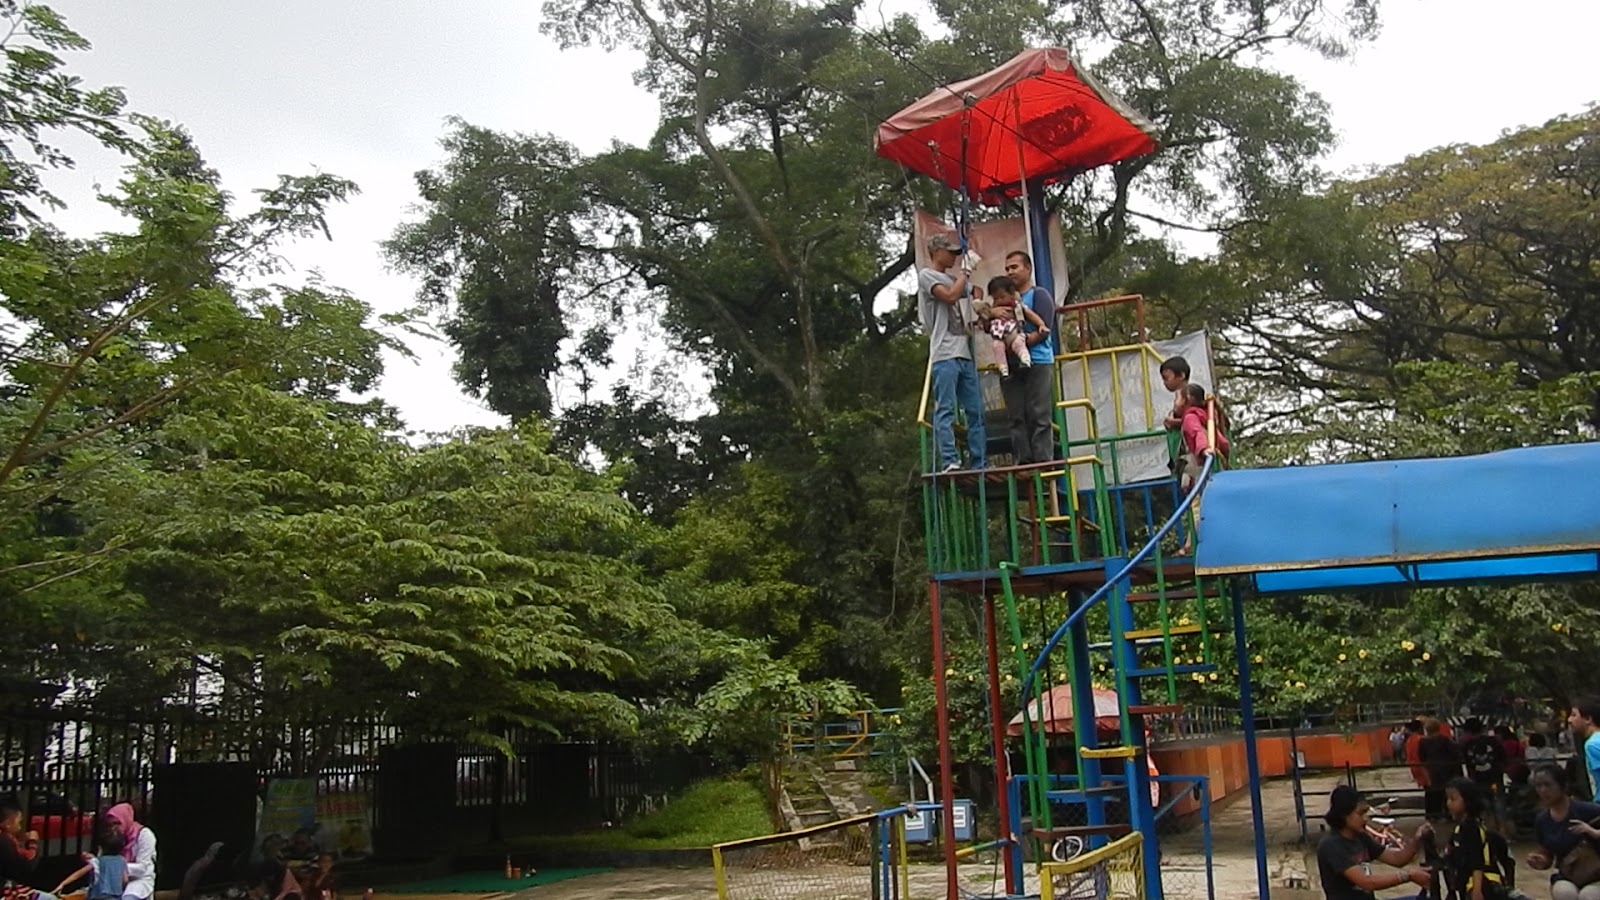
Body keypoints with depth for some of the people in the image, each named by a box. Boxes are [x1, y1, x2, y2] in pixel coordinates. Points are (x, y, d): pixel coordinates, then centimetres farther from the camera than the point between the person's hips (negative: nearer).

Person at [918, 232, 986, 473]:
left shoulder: (953, 279, 24)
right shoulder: (926, 275, 3)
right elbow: (950, 296, -12)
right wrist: (965, 272, -1)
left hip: (965, 354, 8)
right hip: (944, 355, -8)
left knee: (976, 410, 5)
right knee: (945, 409, -11)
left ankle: (980, 463, 7)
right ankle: (949, 461, -14)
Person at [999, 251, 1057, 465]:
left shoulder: (1039, 295, 4)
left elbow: (1044, 329, -8)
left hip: (1037, 361, -5)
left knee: (1039, 415, -7)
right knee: (1017, 417, 2)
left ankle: (1043, 461, -7)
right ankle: (1023, 461, 4)